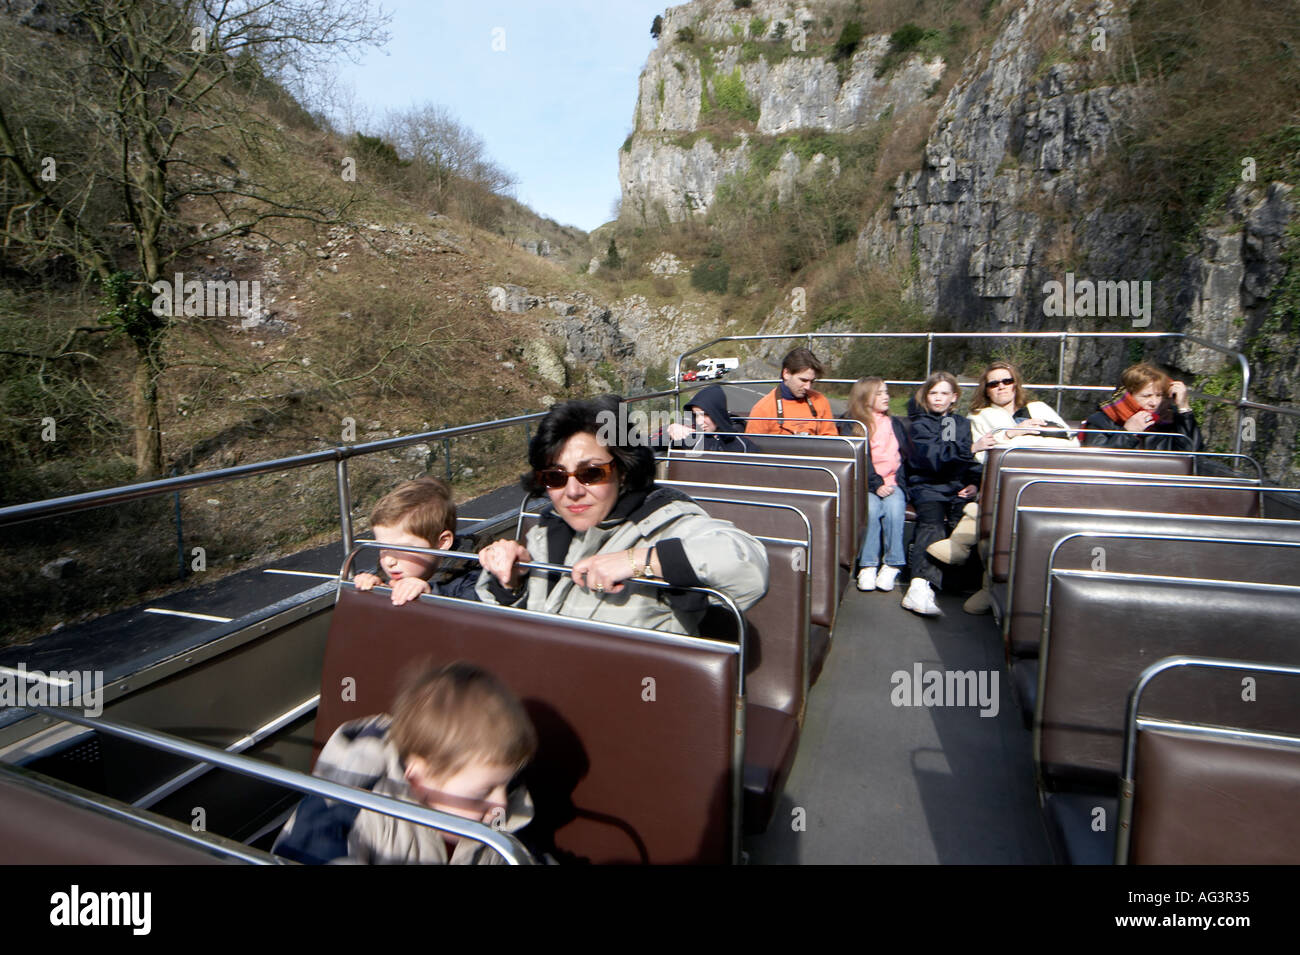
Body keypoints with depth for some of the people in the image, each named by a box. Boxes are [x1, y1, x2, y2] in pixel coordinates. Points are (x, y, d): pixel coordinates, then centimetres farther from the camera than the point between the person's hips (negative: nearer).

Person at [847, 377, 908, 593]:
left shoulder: (895, 424, 20)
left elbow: (906, 456, 17)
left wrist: (897, 482, 2)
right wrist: (876, 485, -15)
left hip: (893, 483, 2)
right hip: (866, 485, -2)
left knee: (894, 508, -28)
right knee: (871, 508, -32)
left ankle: (892, 565, -21)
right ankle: (867, 566, -25)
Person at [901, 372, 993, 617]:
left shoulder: (962, 423, 25)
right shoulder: (919, 424, 9)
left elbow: (973, 463, 22)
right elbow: (933, 455, -10)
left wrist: (974, 483, 0)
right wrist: (970, 448, -22)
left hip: (958, 487, 4)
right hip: (927, 486, -4)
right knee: (932, 523, -34)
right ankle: (921, 586, -48)